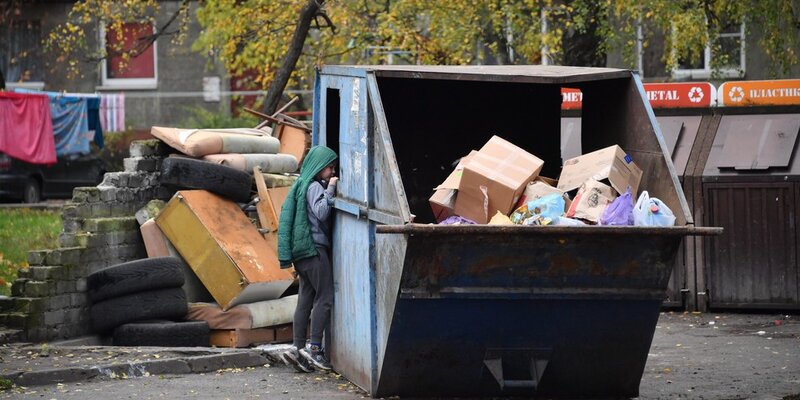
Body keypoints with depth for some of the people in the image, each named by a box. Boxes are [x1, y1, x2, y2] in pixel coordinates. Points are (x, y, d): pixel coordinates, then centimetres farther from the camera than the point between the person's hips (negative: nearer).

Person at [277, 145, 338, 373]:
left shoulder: (303, 185, 21)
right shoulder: (314, 187, -9)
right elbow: (321, 212, -21)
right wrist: (330, 189, -16)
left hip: (302, 251, 10)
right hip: (315, 248, -10)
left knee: (305, 300, 6)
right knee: (325, 297, -8)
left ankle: (298, 349, 2)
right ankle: (314, 347, -12)